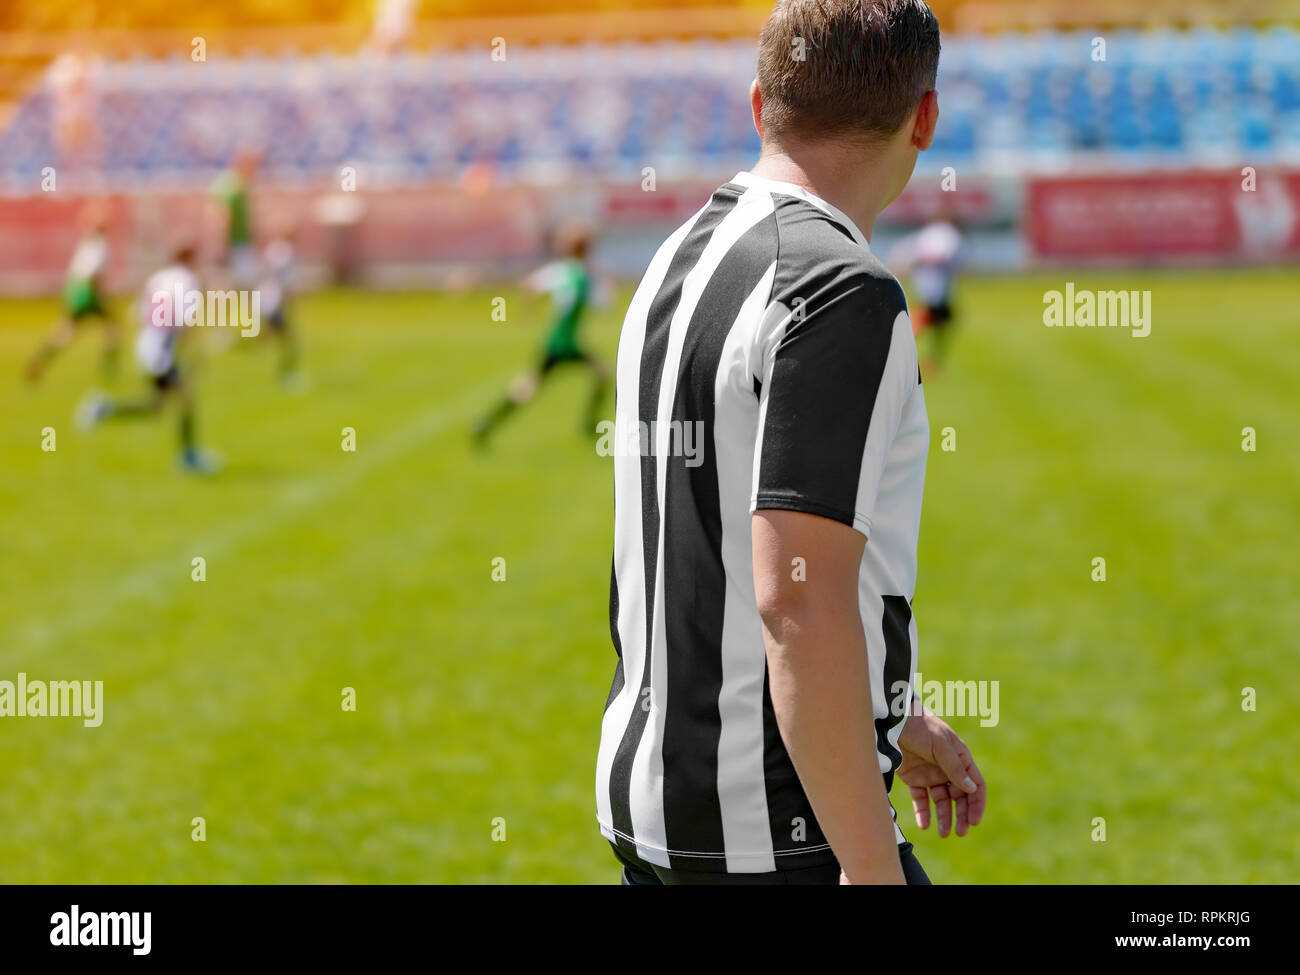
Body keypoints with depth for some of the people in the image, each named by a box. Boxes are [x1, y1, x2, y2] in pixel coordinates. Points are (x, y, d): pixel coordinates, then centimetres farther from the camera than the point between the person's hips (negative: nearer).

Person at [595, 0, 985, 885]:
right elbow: (799, 604, -25)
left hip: (645, 801, 9)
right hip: (784, 828, -9)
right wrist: (873, 867, -22)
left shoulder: (676, 265, 11)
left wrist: (896, 720, 28)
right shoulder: (844, 296, -17)